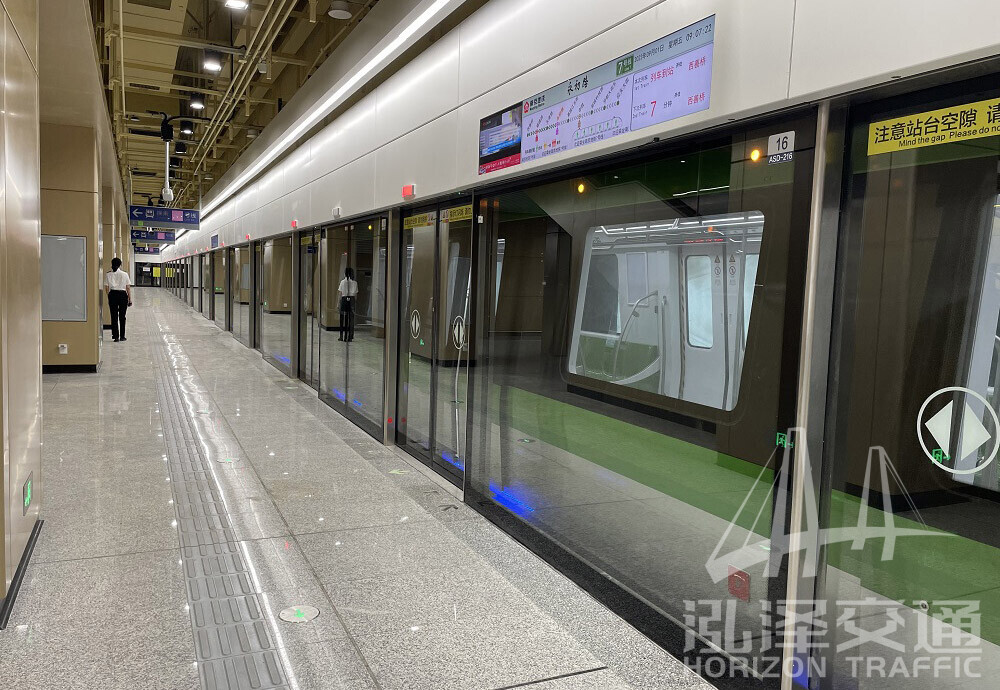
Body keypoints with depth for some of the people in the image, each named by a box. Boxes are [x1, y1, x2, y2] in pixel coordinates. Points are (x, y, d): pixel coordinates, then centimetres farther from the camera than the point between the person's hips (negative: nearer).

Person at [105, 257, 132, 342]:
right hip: (123, 295, -1)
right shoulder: (124, 274, -3)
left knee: (114, 316, 6)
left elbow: (107, 288, 2)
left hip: (112, 295, 1)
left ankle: (115, 336, 5)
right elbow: (128, 288, -2)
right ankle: (122, 336, 12)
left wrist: (109, 297, 13)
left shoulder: (108, 274, 0)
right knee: (122, 317, 8)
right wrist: (130, 299, 4)